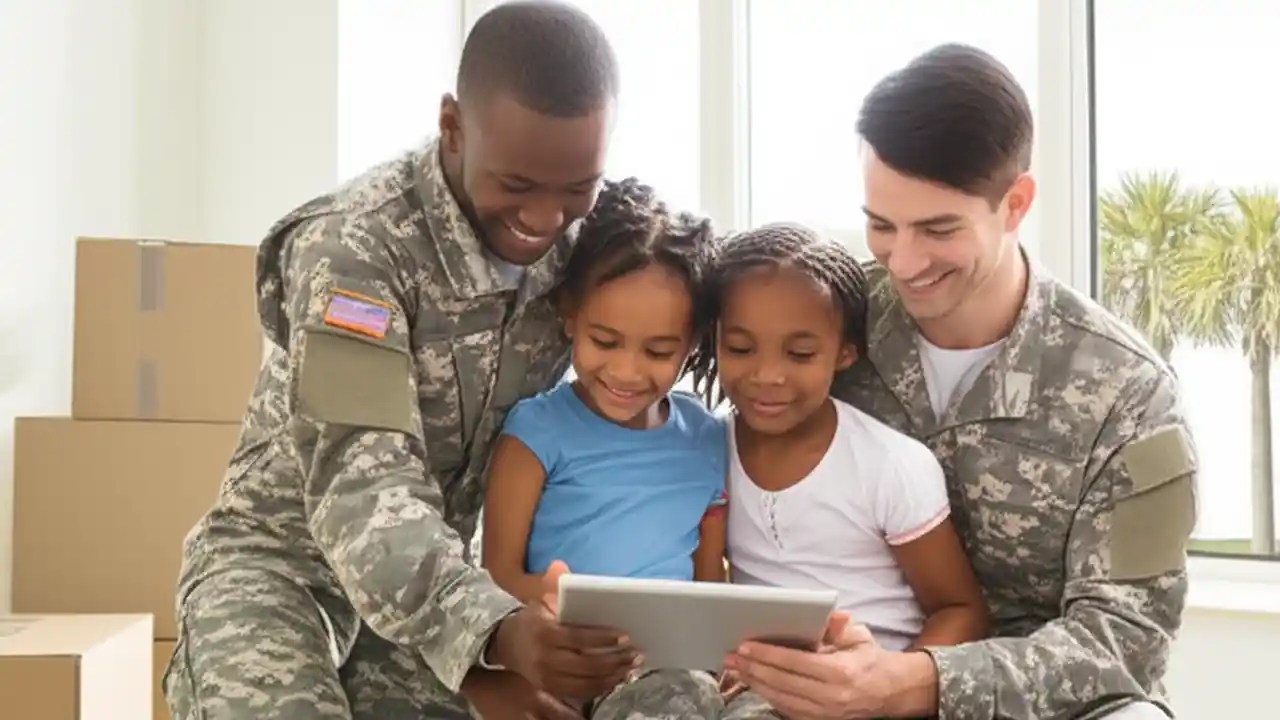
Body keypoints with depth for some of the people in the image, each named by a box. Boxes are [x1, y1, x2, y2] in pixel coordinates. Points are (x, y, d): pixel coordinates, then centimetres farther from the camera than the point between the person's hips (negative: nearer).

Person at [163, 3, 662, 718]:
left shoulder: (585, 247, -8)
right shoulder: (353, 244, -25)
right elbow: (359, 489, -33)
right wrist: (491, 628, -49)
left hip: (429, 576, 5)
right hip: (280, 560, -4)